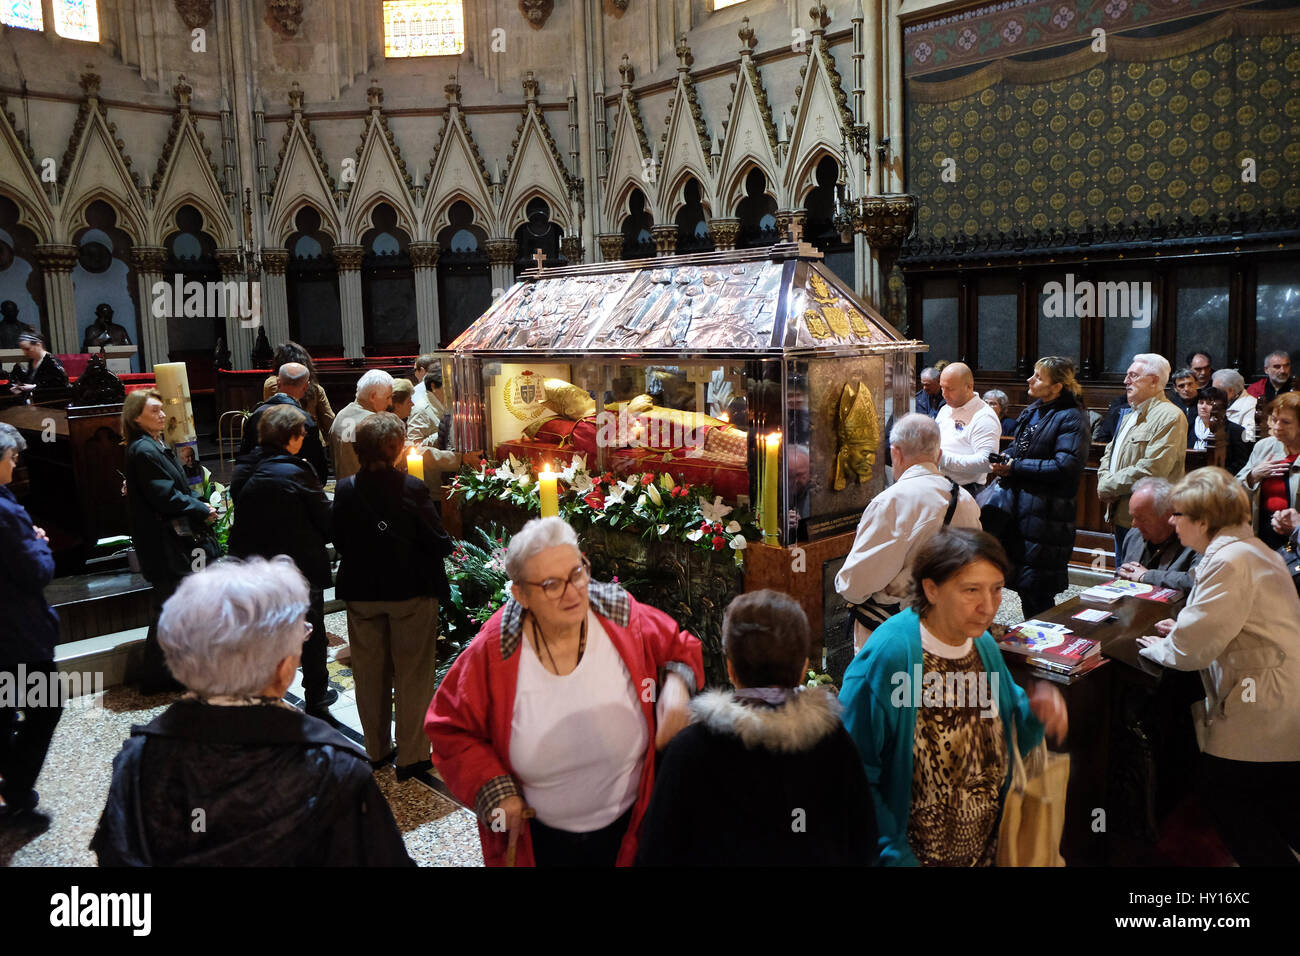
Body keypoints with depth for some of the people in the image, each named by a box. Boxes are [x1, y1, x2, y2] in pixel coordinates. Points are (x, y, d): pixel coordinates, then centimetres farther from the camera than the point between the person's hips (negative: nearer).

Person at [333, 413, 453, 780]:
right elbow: (438, 543, -15)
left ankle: (377, 750, 31)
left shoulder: (345, 489, -8)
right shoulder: (411, 489, -19)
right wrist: (448, 543, 5)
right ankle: (411, 756, 17)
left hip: (361, 593, 4)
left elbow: (338, 540, 2)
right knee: (413, 674, 9)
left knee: (370, 674, 17)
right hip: (410, 592, -4)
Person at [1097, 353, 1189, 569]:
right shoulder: (1130, 417, 19)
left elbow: (1151, 470, -21)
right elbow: (1109, 454, 23)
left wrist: (1108, 487, -13)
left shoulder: (1170, 417, -12)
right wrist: (1105, 481, 0)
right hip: (1121, 518, 9)